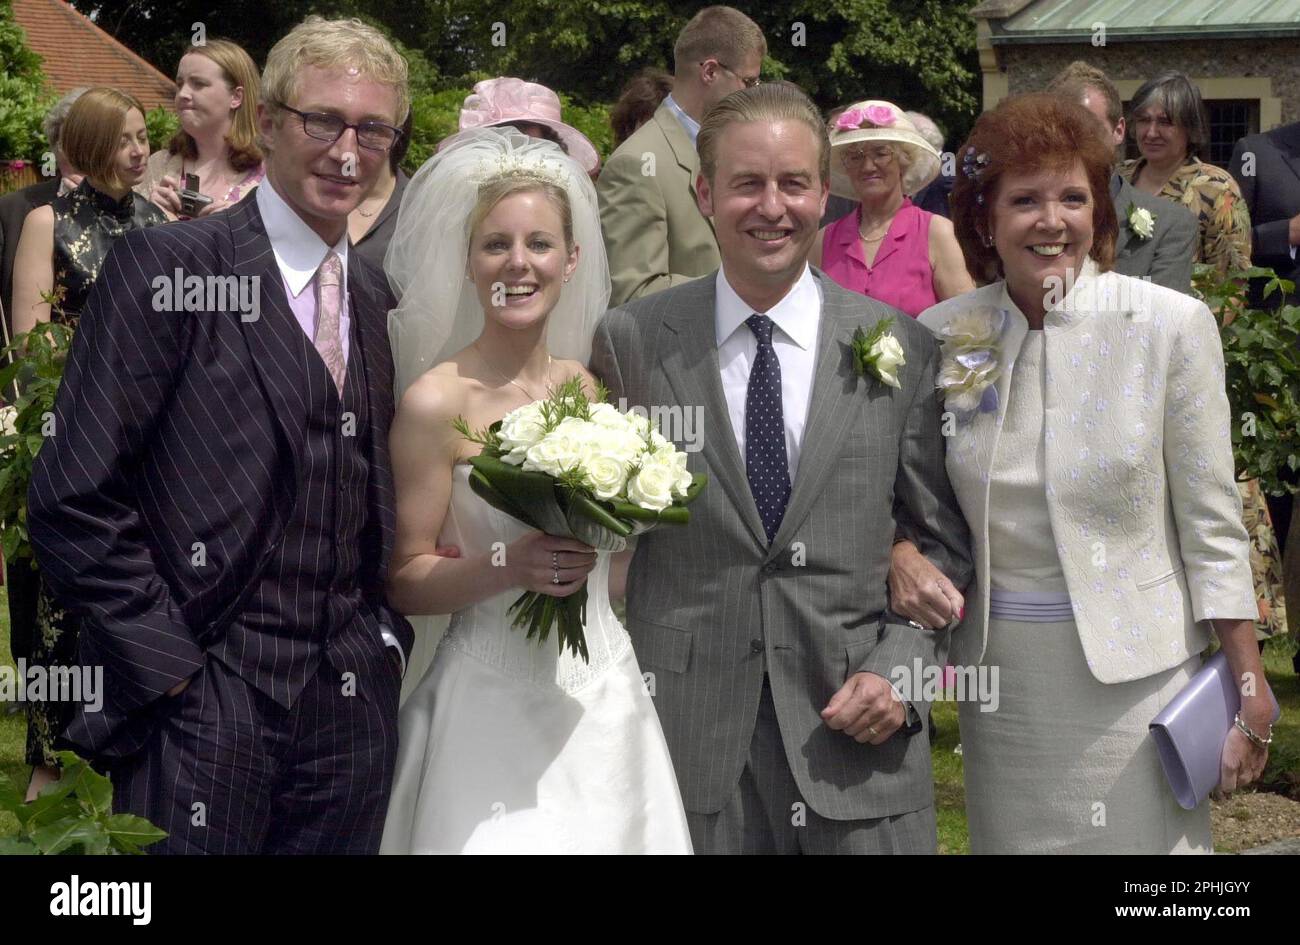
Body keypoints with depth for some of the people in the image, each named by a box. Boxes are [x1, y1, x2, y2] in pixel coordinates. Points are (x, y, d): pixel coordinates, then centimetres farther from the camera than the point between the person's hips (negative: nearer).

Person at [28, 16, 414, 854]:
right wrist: (167, 667, -13)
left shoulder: (377, 300, 13)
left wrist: (388, 636, 7)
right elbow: (75, 500, -11)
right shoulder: (163, 269, -7)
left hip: (355, 708, 6)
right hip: (207, 711, -5)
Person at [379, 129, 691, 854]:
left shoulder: (594, 388, 5)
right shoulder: (436, 401, -10)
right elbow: (405, 580, -9)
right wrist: (506, 566, -21)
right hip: (496, 706, -5)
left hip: (609, 703, 5)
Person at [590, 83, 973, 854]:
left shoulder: (901, 349, 3)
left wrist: (899, 672, -5)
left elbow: (944, 540, 7)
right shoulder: (632, 343, 2)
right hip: (687, 742, 0)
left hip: (859, 737, 0)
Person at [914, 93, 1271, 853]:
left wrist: (1248, 681, -6)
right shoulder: (942, 337, -1)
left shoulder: (1173, 326, -8)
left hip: (1135, 668, -3)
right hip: (1002, 673, 3)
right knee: (1013, 839, 11)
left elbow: (1211, 525, -6)